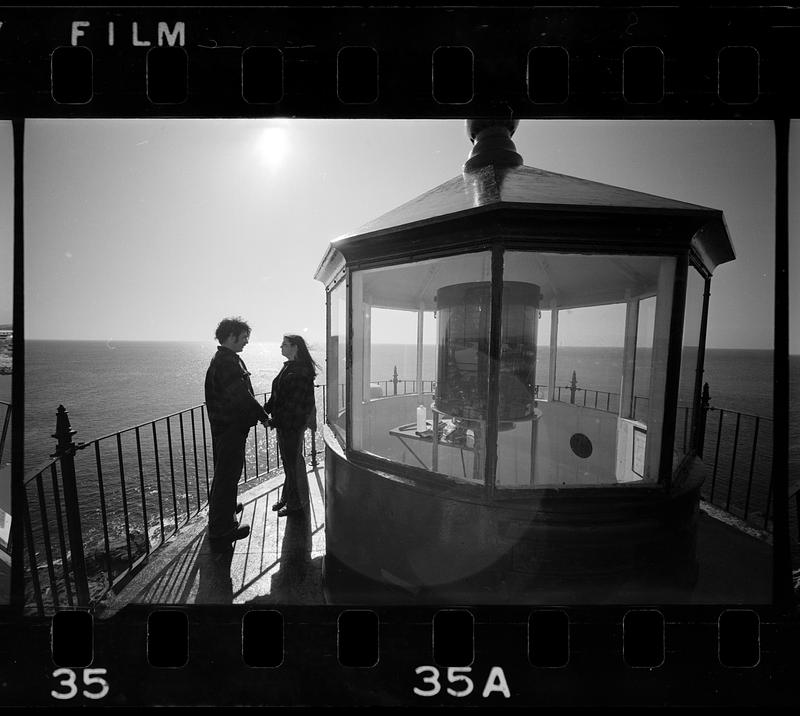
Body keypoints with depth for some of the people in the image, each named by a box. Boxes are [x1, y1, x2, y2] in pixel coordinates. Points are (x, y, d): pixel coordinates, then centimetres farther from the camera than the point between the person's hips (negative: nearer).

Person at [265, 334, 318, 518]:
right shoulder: (288, 367, 11)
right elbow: (277, 396, 15)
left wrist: (276, 420, -21)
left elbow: (294, 402, -22)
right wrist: (265, 410, 5)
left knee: (293, 463, 3)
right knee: (289, 461, 19)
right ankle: (288, 498, 34)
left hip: (293, 424, -9)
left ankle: (297, 504, 18)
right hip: (284, 423, 9)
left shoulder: (301, 371, -19)